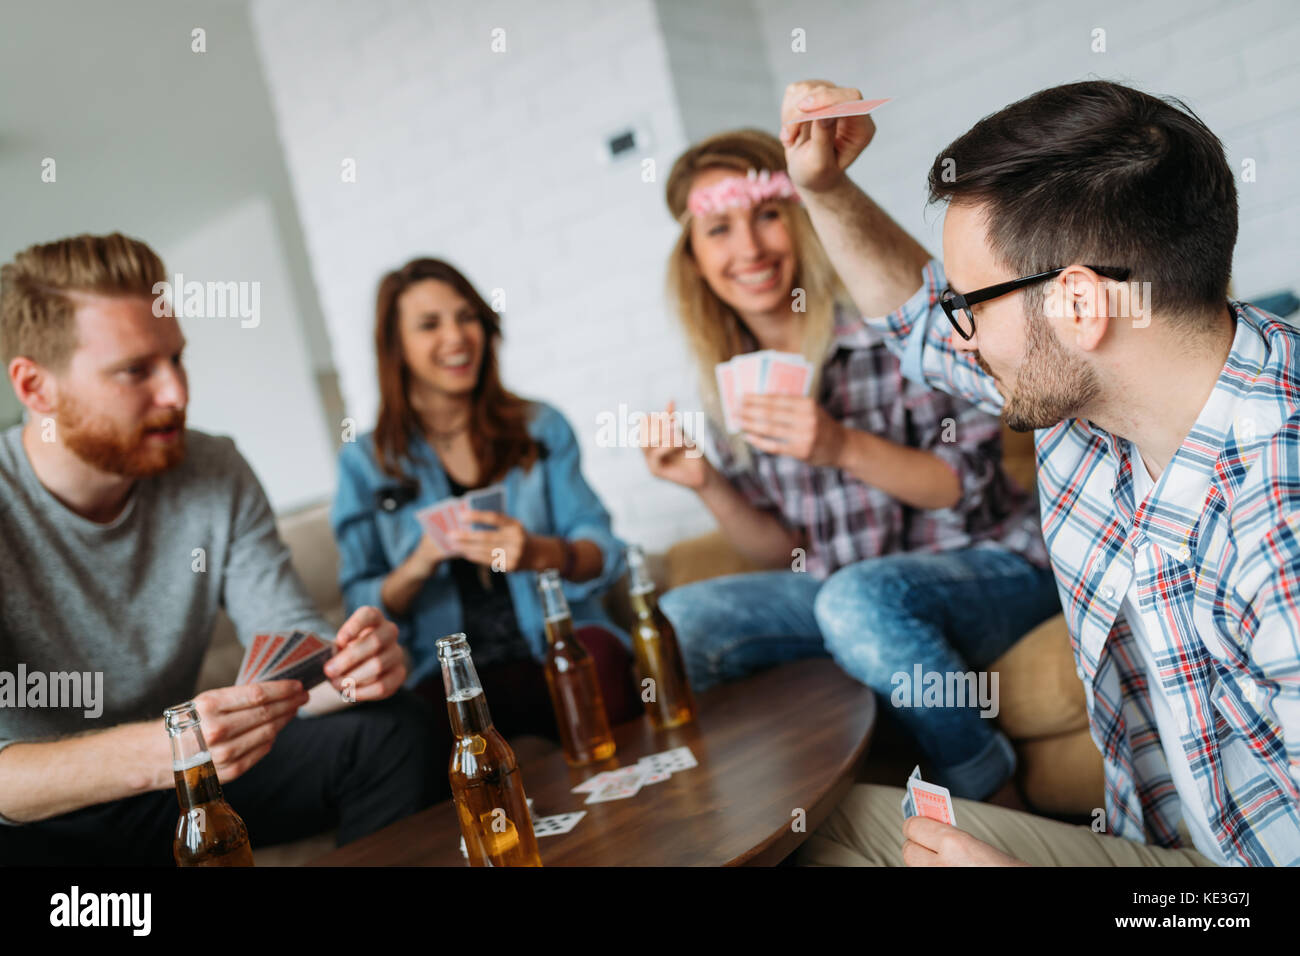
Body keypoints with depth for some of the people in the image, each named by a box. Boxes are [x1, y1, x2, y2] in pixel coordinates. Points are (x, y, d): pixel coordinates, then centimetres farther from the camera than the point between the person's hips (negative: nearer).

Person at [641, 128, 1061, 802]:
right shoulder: (729, 380, 2)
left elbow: (971, 485, -13)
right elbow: (785, 552, 5)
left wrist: (844, 448, -29)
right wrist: (707, 485, -13)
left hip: (989, 564, -4)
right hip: (842, 589, 5)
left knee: (858, 601, -35)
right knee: (678, 622, -14)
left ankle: (994, 807, -12)